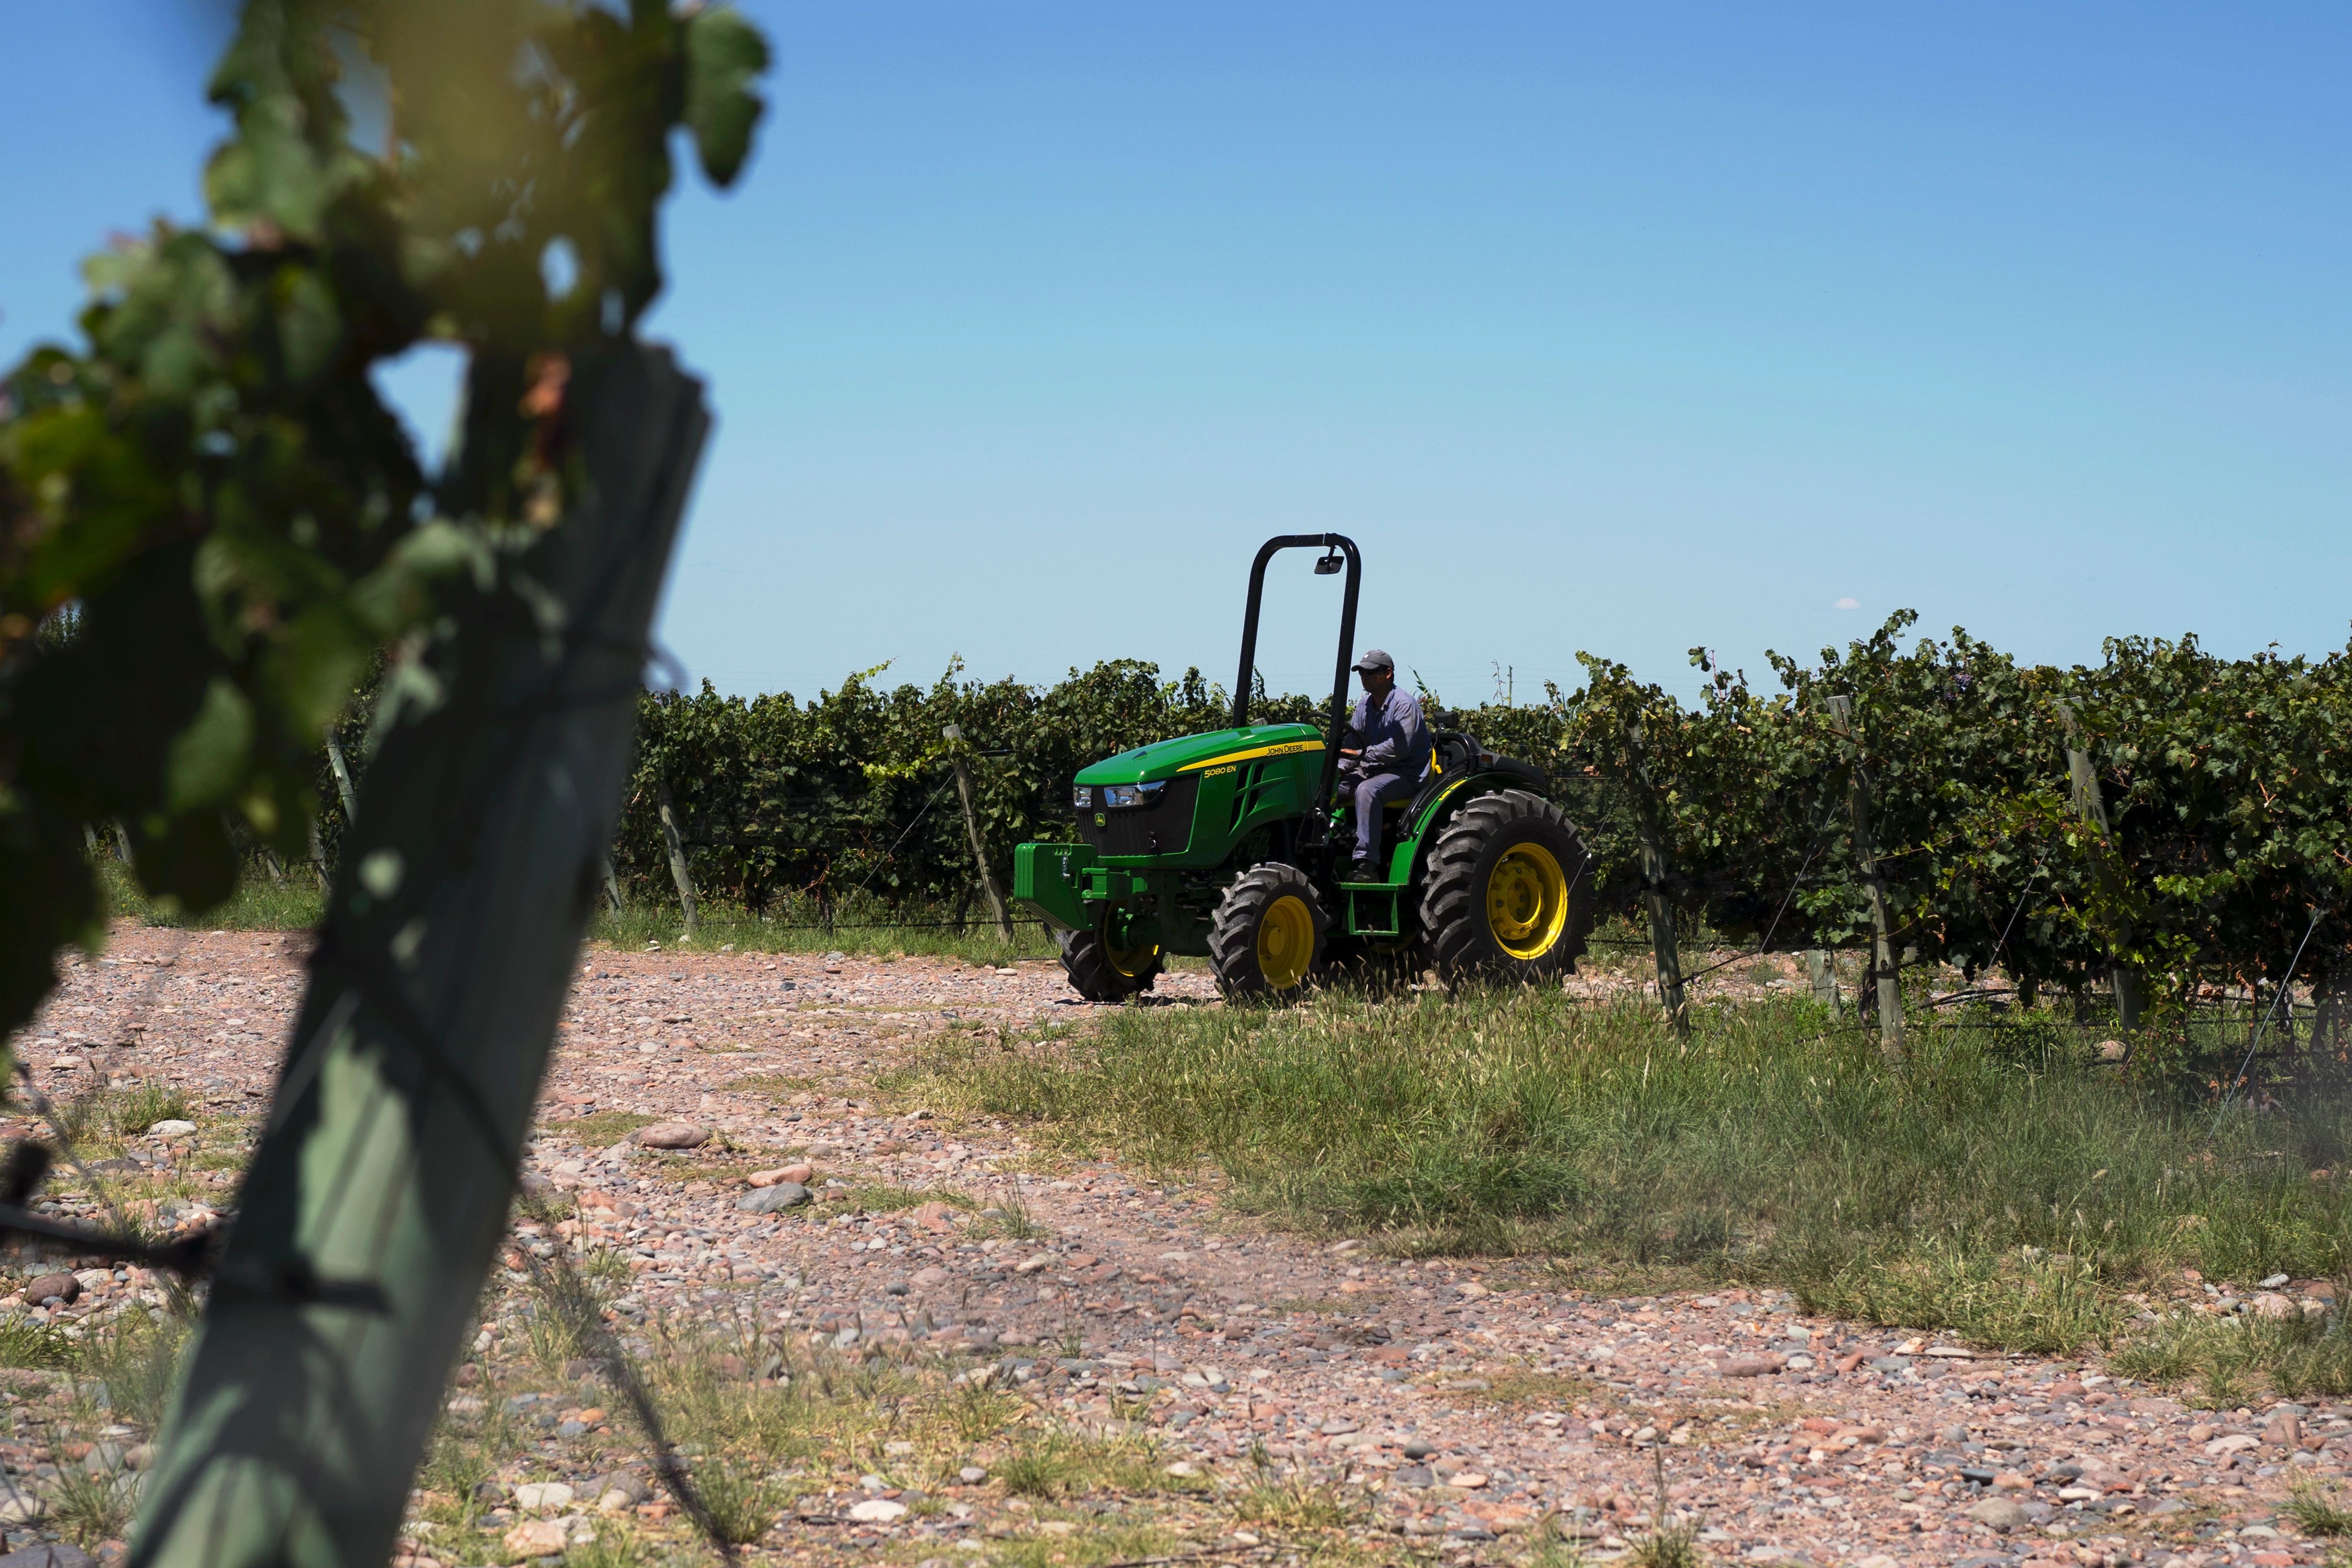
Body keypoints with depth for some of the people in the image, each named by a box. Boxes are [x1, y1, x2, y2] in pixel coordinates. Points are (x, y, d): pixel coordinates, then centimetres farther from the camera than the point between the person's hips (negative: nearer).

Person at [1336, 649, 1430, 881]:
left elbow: (1399, 748, -22)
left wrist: (1362, 755, -22)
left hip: (1406, 774, -8)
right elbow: (1353, 744, 12)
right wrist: (1339, 769, -7)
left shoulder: (1404, 704, -12)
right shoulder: (1364, 705, 13)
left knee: (1367, 790, -36)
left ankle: (1367, 863, -43)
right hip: (1373, 770, 8)